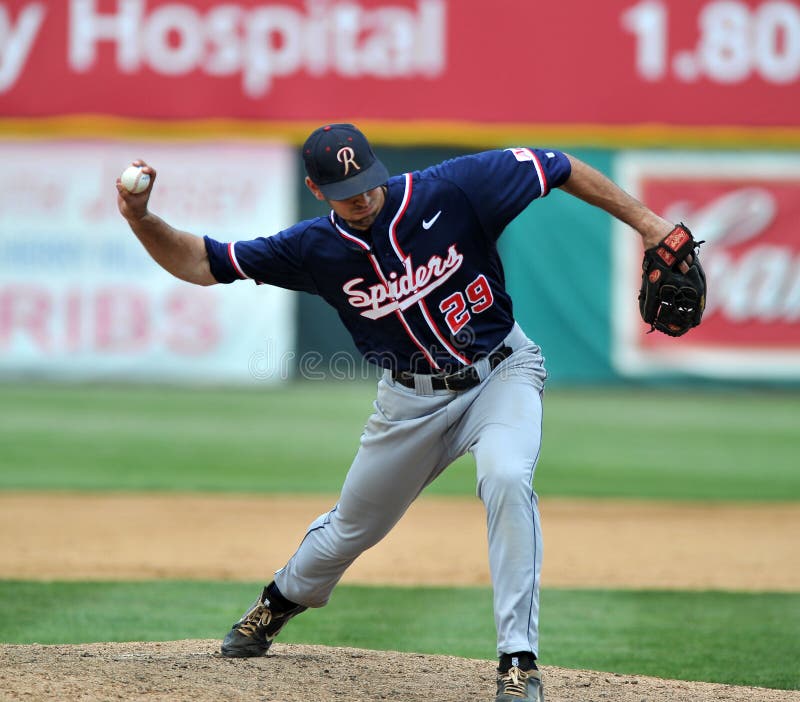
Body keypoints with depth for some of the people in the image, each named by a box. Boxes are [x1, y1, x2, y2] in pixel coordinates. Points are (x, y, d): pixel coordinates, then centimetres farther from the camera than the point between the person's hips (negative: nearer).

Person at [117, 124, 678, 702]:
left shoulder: (452, 189, -21)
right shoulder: (314, 247, -13)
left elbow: (561, 168, -14)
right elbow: (200, 264, -8)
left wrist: (645, 221, -16)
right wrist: (139, 218, -25)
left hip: (501, 373, -3)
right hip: (412, 401, 3)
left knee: (507, 478, -32)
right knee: (352, 527, 17)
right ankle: (281, 601, 52)